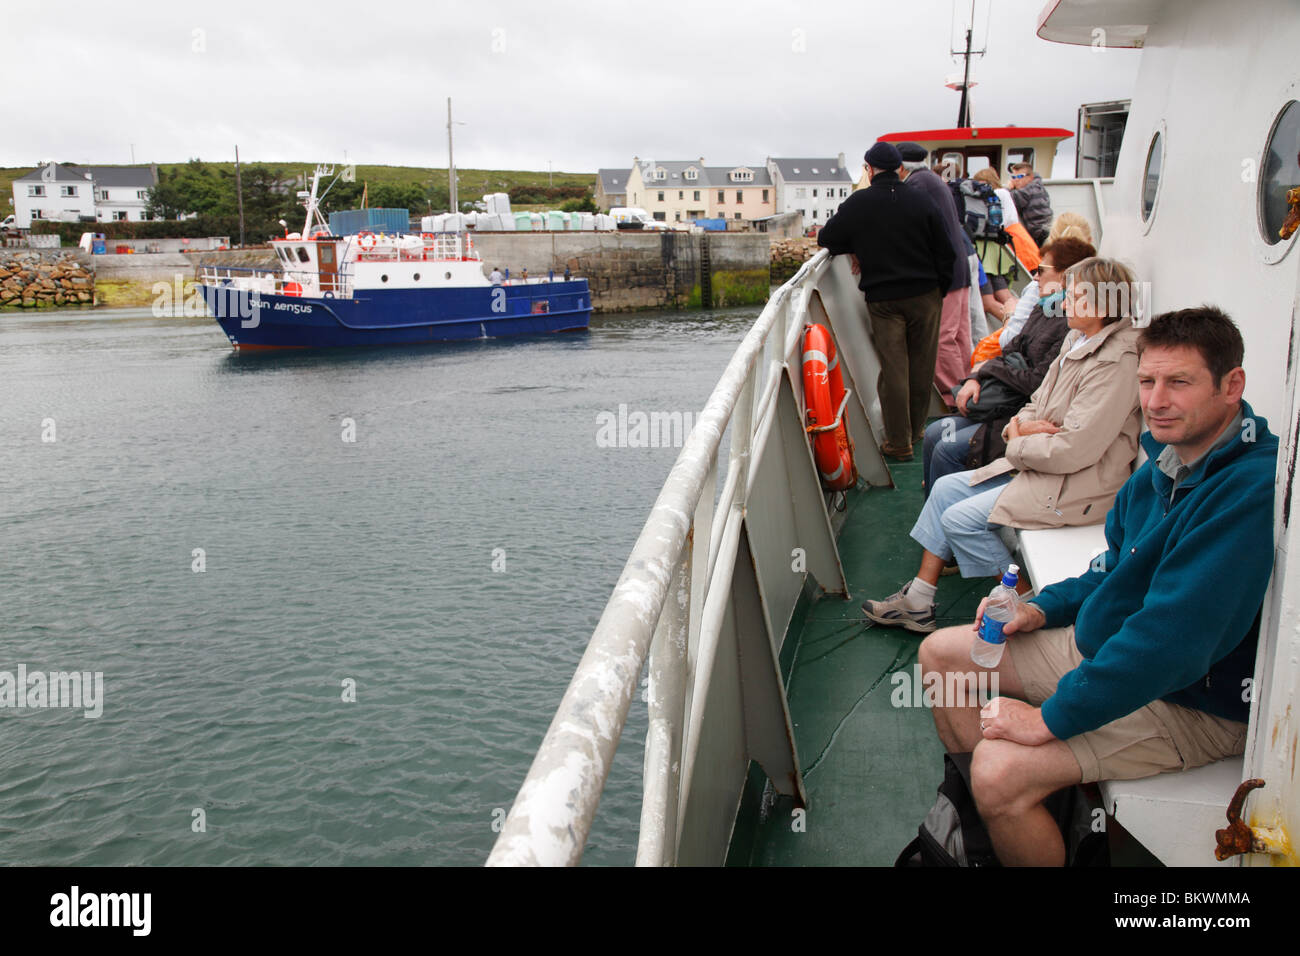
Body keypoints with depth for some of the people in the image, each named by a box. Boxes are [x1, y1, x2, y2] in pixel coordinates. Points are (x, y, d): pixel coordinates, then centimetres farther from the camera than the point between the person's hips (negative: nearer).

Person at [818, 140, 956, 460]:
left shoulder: (858, 203, -6)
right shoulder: (921, 200, 0)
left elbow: (826, 239, 3)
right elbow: (943, 250, 3)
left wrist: (855, 250, 18)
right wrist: (940, 289, 14)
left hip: (883, 299, -2)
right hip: (925, 295, 2)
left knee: (893, 368, 2)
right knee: (922, 365, 12)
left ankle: (899, 443, 5)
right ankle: (916, 431, 26)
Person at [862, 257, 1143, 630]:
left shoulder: (1116, 364, -23)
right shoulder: (1077, 341, 7)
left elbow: (1071, 451, -27)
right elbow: (1038, 404, 15)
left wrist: (1016, 444, -10)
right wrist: (1019, 425, -9)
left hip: (1076, 487, -10)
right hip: (1034, 462, 10)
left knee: (962, 518, -14)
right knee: (946, 488, 5)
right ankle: (917, 602, 9)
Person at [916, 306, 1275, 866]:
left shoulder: (1251, 489, -29)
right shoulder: (1165, 461, 1)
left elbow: (1171, 641, -33)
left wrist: (1051, 718, -27)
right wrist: (1043, 608, -1)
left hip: (1193, 700, -9)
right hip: (1103, 645, 9)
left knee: (1001, 770, -27)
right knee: (940, 652, 11)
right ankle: (979, 819, 21)